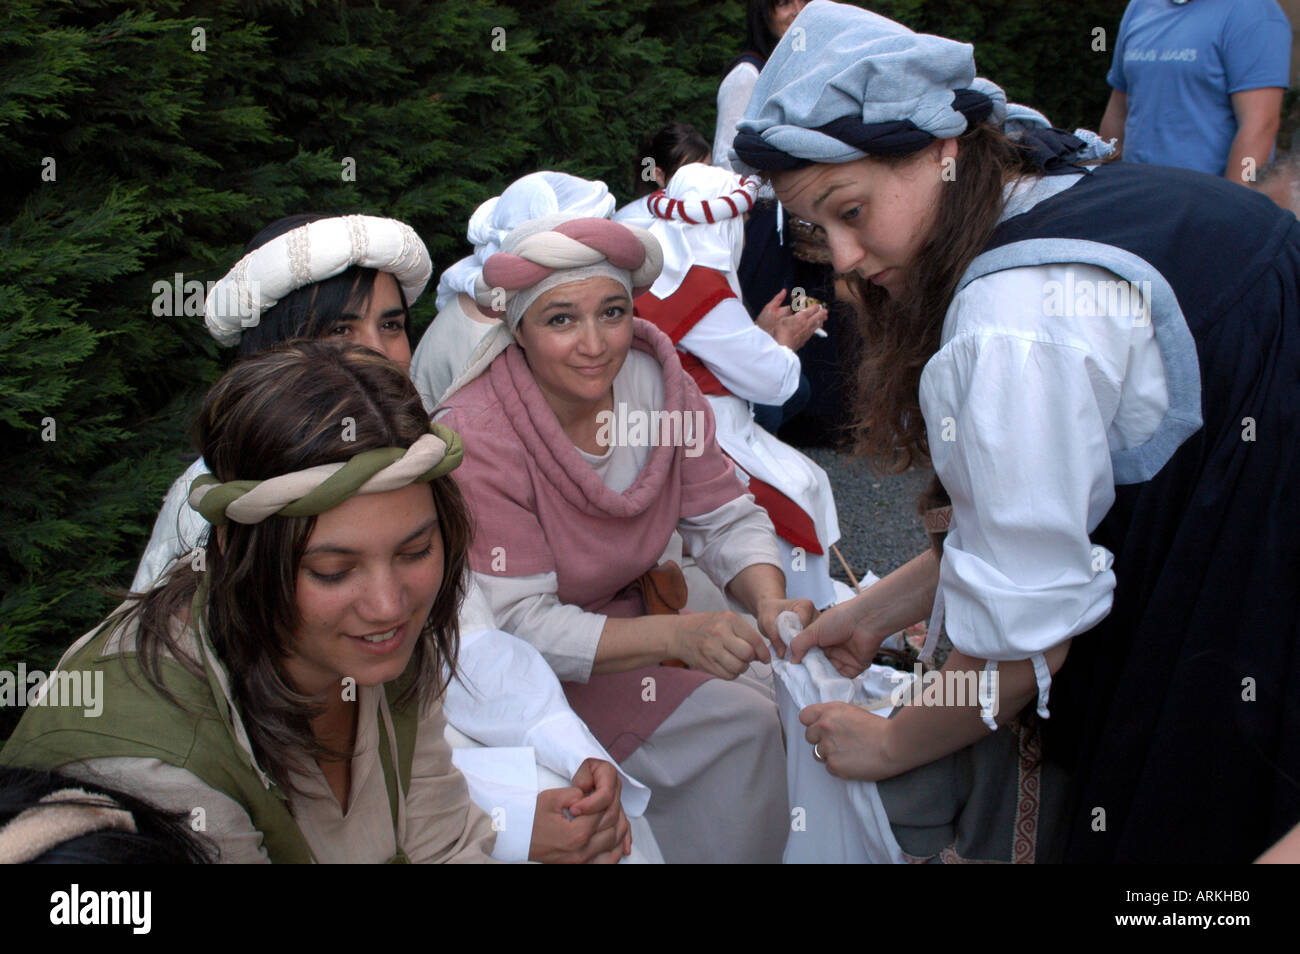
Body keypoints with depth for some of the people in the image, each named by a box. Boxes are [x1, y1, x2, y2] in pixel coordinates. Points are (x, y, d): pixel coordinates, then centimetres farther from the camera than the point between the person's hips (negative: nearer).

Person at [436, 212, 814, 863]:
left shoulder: (660, 386, -10)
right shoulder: (474, 440, -25)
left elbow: (726, 521, -3)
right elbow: (519, 624, -26)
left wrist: (769, 603, -25)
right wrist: (674, 636, -39)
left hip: (625, 609, 6)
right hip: (519, 667, -6)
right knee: (738, 728, -19)